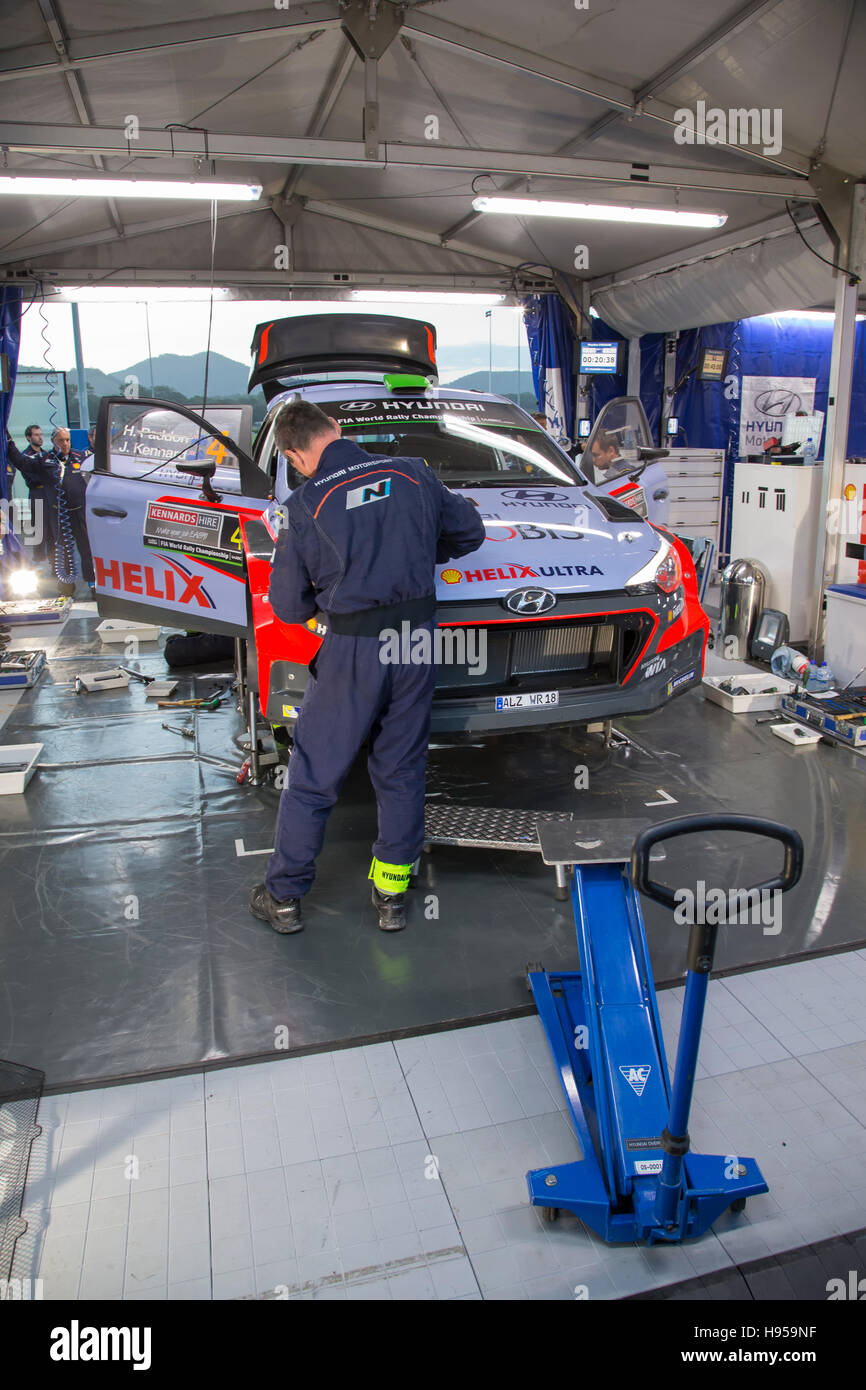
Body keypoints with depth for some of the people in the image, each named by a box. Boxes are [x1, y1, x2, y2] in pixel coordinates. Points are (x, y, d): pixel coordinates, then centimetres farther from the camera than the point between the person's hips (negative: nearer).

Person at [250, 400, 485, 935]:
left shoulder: (306, 505, -8)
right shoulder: (414, 474, 1)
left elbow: (289, 606, -1)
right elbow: (470, 531, 15)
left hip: (353, 650, -3)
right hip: (418, 637, 3)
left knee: (313, 776, 11)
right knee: (403, 770, 16)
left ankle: (284, 895, 23)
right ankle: (393, 891, 27)